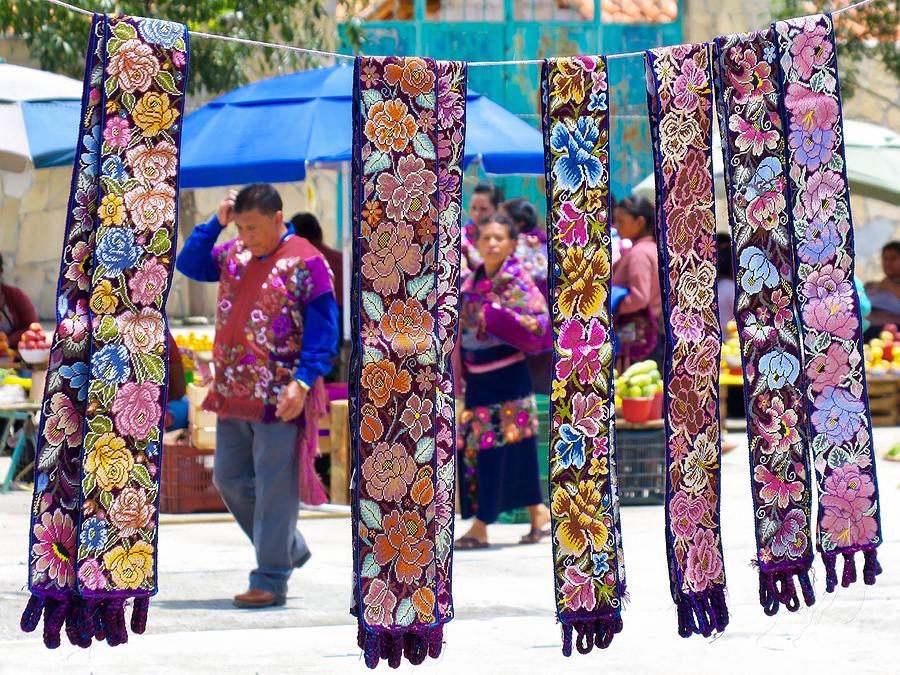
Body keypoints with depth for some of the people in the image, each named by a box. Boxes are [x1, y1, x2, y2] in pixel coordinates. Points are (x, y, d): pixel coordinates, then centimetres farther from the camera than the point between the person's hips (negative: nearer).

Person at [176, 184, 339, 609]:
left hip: (279, 398, -8)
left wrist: (303, 381, -21)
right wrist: (215, 224, 2)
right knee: (230, 478, 13)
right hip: (232, 394, 8)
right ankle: (289, 548, 29)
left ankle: (271, 579, 2)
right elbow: (189, 265, 14)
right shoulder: (234, 255, 12)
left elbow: (323, 330, -12)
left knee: (274, 487, -3)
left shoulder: (306, 262, -10)